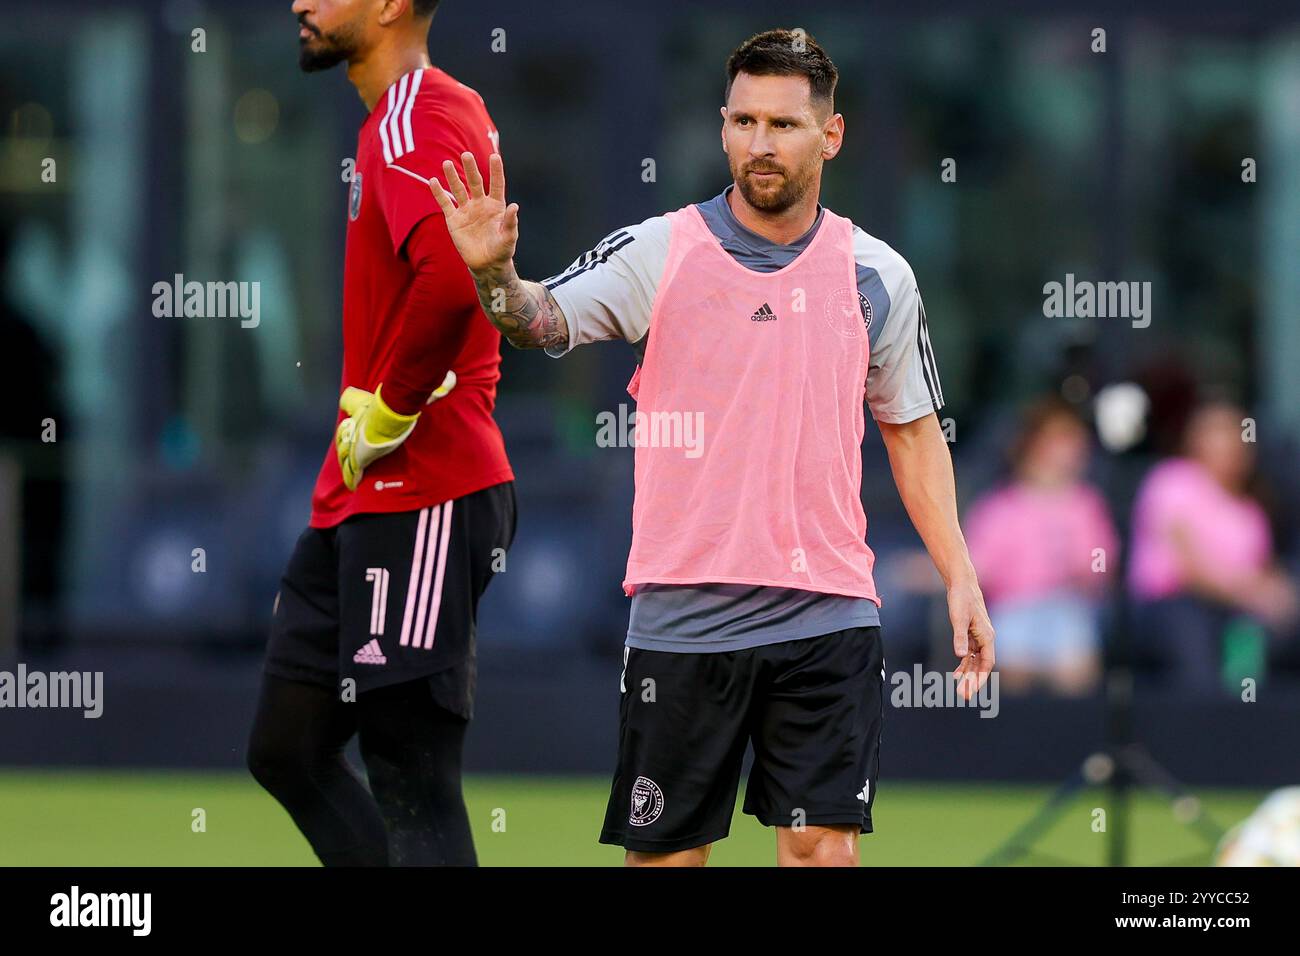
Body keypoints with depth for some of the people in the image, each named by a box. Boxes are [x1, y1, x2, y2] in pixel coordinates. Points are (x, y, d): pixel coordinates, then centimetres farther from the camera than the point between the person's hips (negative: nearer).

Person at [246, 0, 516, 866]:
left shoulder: (416, 123, -15)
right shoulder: (428, 114, 17)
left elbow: (452, 275, -34)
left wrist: (389, 410, -21)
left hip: (419, 502, -11)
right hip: (360, 503, 11)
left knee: (413, 786, -8)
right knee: (287, 746, 14)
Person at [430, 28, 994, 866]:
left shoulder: (877, 277, 5)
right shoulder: (656, 253, -1)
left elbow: (914, 434, 15)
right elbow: (542, 321, -12)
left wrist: (960, 579, 8)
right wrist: (494, 273, -35)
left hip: (826, 616, 1)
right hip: (682, 614, -1)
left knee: (823, 848, -7)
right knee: (664, 852, 4)